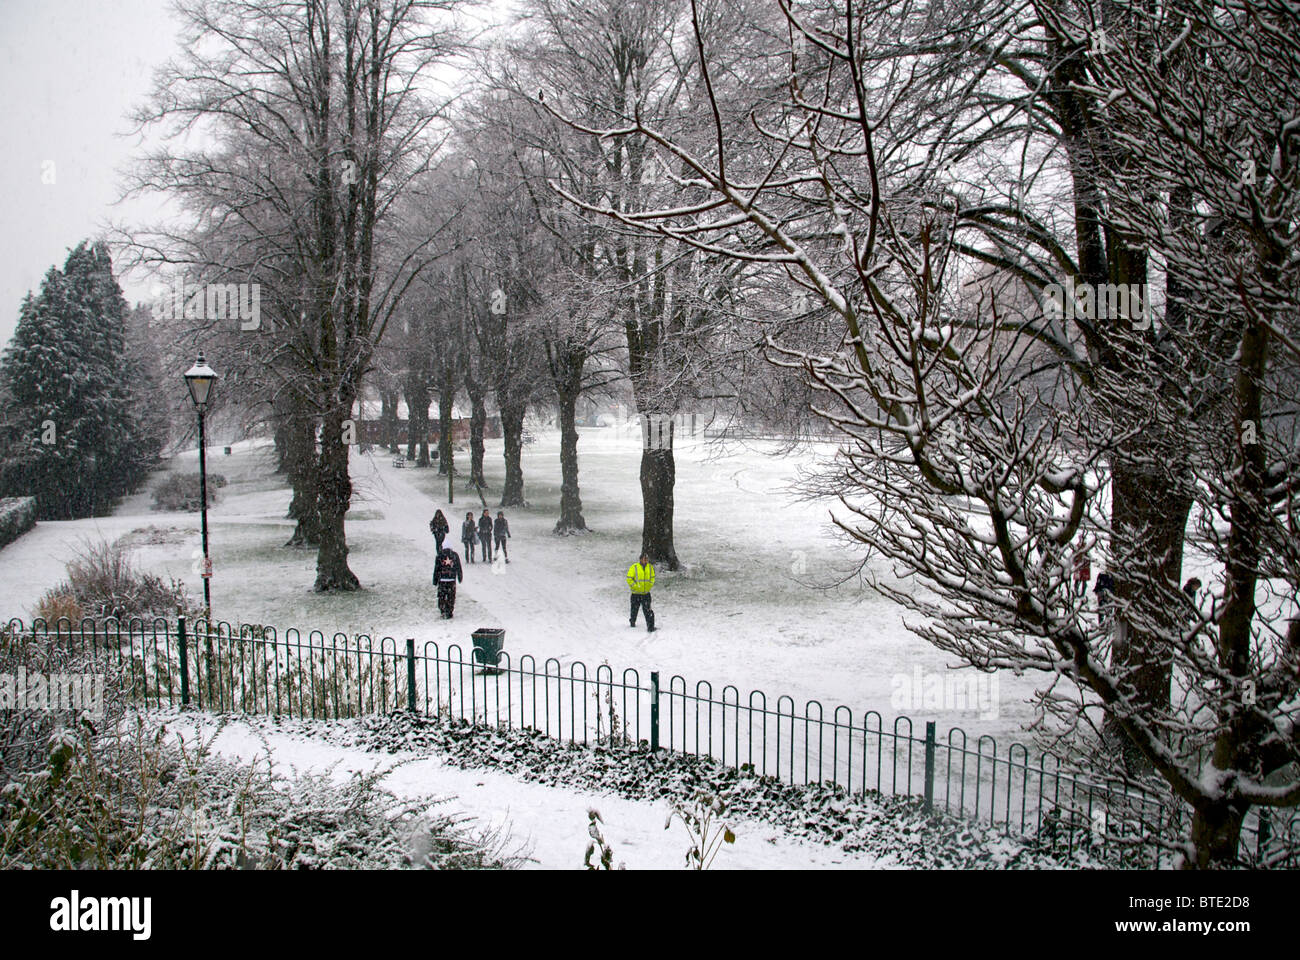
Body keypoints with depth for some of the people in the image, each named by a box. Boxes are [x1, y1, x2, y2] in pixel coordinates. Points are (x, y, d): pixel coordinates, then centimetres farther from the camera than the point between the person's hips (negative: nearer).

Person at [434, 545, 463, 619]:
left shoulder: (440, 555, -2)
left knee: (442, 597, 7)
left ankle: (443, 612, -1)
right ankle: (449, 613, 7)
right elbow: (458, 568, 8)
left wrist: (435, 580, 5)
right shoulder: (454, 554, 2)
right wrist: (460, 577, 19)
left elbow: (436, 568, -1)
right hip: (452, 579, 1)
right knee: (451, 597, 7)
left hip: (442, 579, -1)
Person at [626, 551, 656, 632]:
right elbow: (629, 579, -8)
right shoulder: (634, 567, -10)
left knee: (648, 611, -9)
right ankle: (632, 622, 38)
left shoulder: (650, 567, 4)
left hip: (646, 593, 2)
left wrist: (650, 586, 5)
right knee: (634, 610, 13)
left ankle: (650, 627, -11)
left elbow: (652, 577, 18)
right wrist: (635, 586, -14)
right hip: (636, 593, -2)